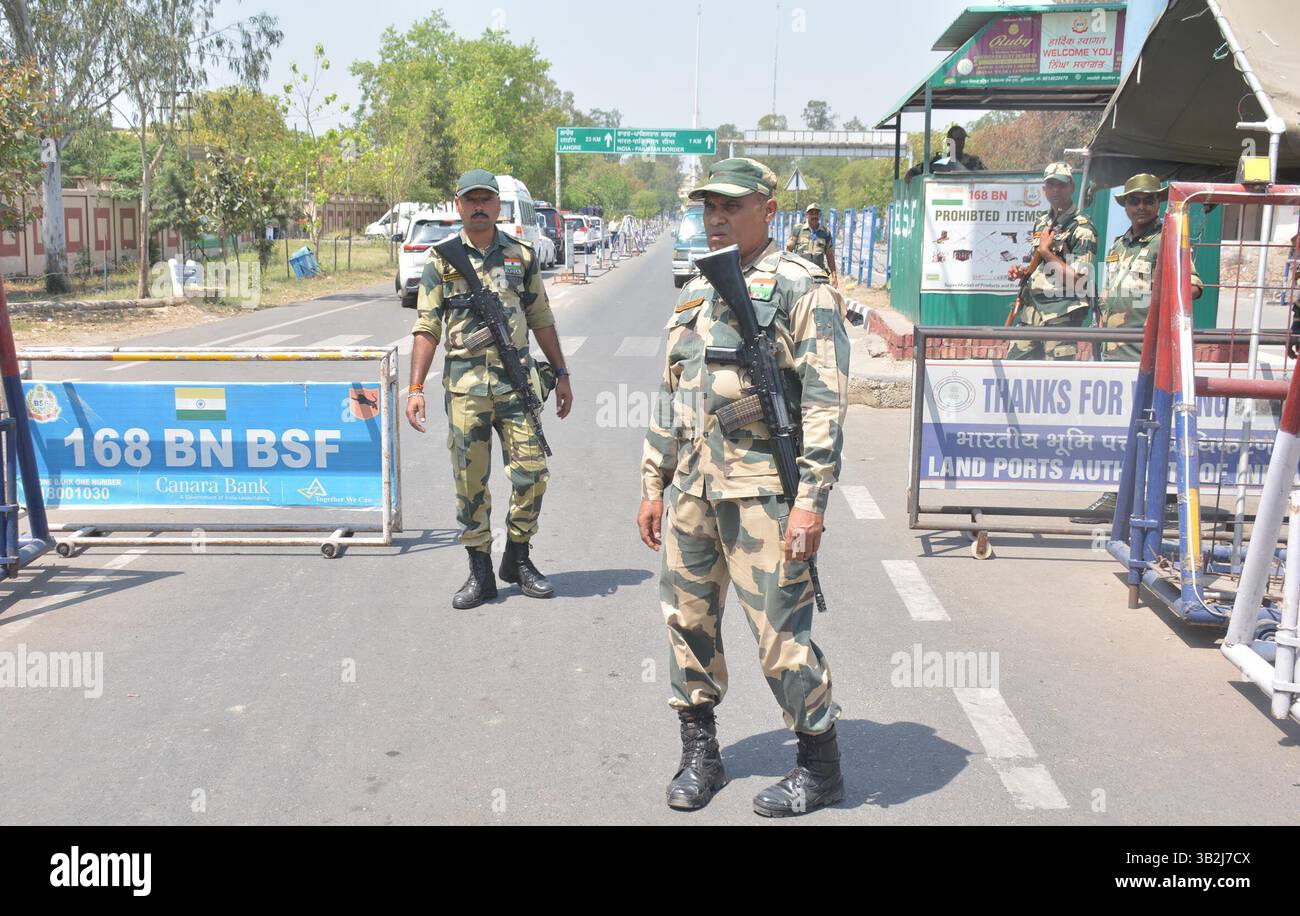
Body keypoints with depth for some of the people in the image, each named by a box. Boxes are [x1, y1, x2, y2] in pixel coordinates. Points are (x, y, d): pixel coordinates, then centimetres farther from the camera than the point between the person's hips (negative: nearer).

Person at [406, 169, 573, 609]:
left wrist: (561, 373, 11)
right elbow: (426, 328, 1)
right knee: (470, 482, 2)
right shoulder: (441, 261, 4)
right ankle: (480, 572, 14)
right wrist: (415, 388, -6)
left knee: (532, 471, -3)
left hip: (517, 381, 2)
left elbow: (541, 319, 14)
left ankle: (518, 559, 17)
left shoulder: (522, 255, 10)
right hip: (465, 385, -1)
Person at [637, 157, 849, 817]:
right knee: (688, 620, 10)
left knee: (780, 630, -4)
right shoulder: (694, 295, 17)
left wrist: (811, 501, -17)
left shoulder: (802, 287, -5)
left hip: (761, 489, -7)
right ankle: (699, 754, 26)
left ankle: (819, 766, 14)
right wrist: (653, 485, 17)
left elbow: (826, 401, -11)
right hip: (691, 486, 7)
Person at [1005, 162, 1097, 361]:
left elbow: (1079, 279, -15)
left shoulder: (1082, 228, -7)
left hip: (1061, 316, -7)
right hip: (1030, 311, 7)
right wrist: (1021, 272, 7)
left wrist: (1045, 251, -12)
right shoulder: (1041, 223, 17)